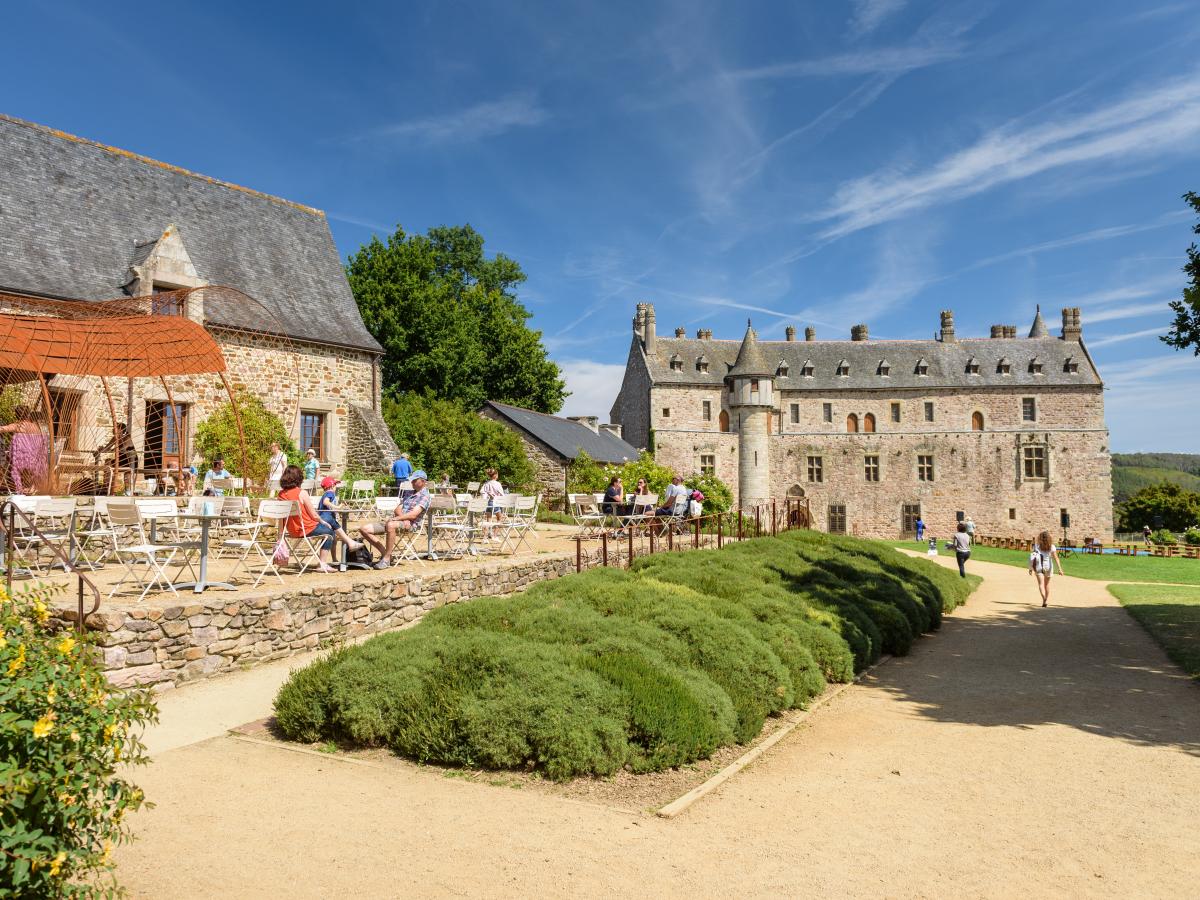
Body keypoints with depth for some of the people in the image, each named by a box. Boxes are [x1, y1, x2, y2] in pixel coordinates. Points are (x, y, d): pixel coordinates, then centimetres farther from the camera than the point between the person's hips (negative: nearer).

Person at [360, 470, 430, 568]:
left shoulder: (424, 496, -2)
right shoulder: (410, 493, 25)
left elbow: (413, 515, -15)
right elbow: (398, 509, 13)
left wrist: (395, 519, -20)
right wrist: (403, 517, -10)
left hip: (410, 524, -9)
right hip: (397, 520, 9)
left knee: (391, 525, -43)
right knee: (364, 529, -5)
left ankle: (387, 558, -30)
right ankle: (385, 553, -2)